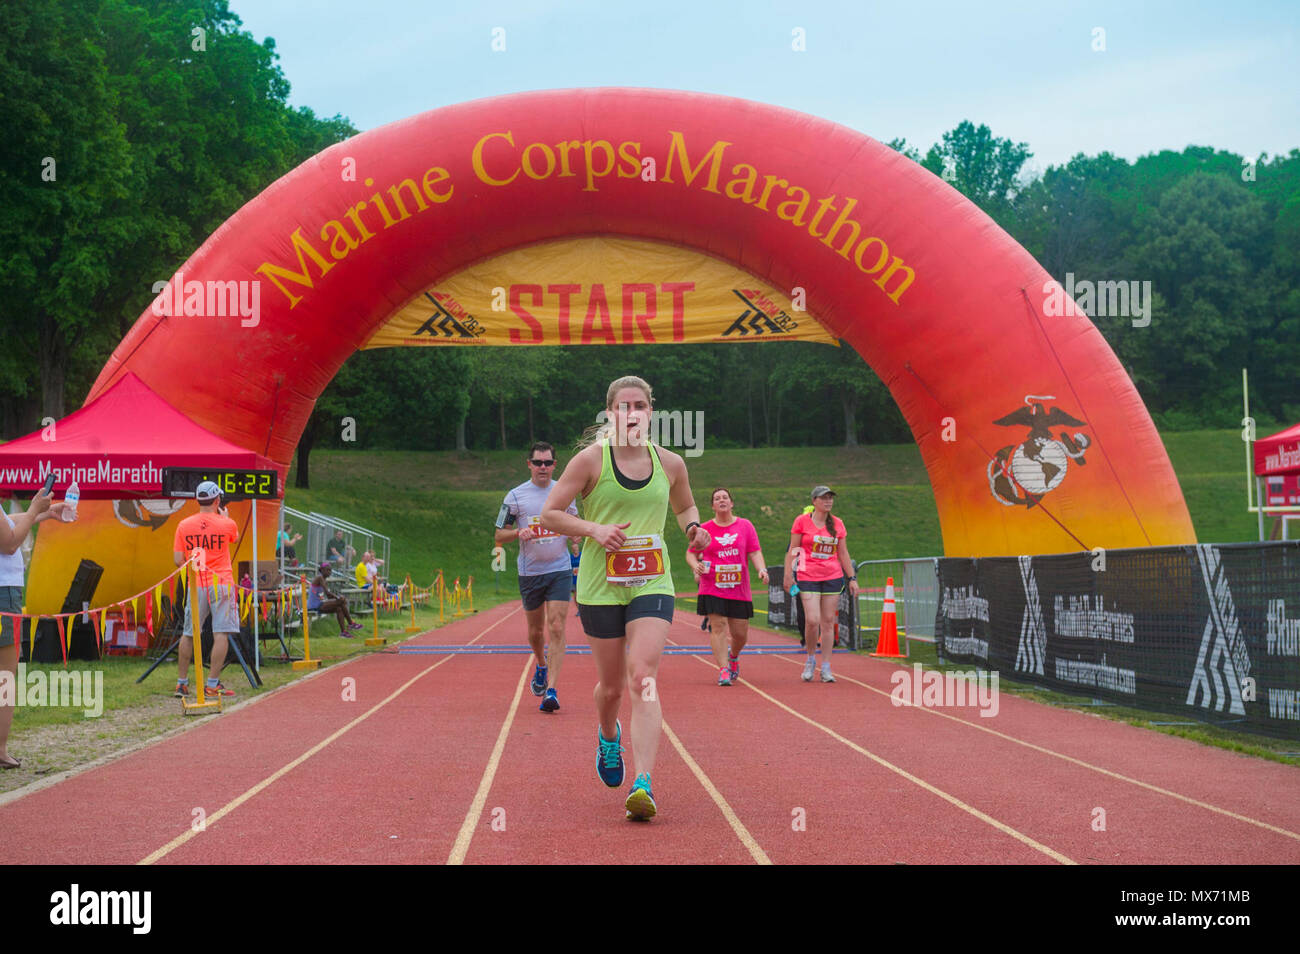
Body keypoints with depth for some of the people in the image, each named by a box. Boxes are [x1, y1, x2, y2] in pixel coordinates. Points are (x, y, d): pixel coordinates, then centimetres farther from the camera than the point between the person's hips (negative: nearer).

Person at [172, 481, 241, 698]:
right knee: (221, 634, -3)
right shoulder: (227, 525, -3)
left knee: (188, 634, 13)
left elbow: (178, 560, 0)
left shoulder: (184, 525, 1)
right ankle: (212, 684, -7)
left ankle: (182, 683, 18)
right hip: (221, 584, -3)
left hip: (195, 586, 3)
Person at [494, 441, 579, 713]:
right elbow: (498, 535, 1)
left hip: (560, 570, 0)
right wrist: (518, 532, -19)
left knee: (556, 629, -12)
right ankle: (541, 667, 44)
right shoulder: (515, 496, -2)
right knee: (535, 630, 13)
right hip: (530, 572, 0)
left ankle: (551, 690, -14)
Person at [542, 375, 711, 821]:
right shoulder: (591, 459, -5)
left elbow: (685, 506, 24)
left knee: (643, 678, -16)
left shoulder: (670, 464, 4)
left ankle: (644, 784, -21)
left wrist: (693, 527, 3)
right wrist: (593, 528, -18)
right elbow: (550, 514, -3)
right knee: (611, 685, 11)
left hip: (652, 584, 1)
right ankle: (608, 735, 46)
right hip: (600, 585, 0)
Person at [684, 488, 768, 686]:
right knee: (718, 627, -13)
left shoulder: (745, 526, 6)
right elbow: (691, 553, 9)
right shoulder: (705, 529, 4)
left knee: (740, 633, 5)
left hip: (739, 589, 1)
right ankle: (723, 670, -9)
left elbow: (755, 552, 4)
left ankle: (733, 656, 38)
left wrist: (762, 569, -13)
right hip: (712, 588, -1)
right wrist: (696, 565, -11)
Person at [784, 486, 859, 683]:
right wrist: (788, 574, -4)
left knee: (828, 622, 2)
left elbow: (843, 553, 14)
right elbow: (792, 549, 2)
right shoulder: (802, 521, 0)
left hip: (833, 577, 3)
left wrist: (852, 578, 10)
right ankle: (811, 659, 11)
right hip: (808, 577, -3)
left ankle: (826, 667, 9)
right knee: (812, 620, -13)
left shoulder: (837, 524, 8)